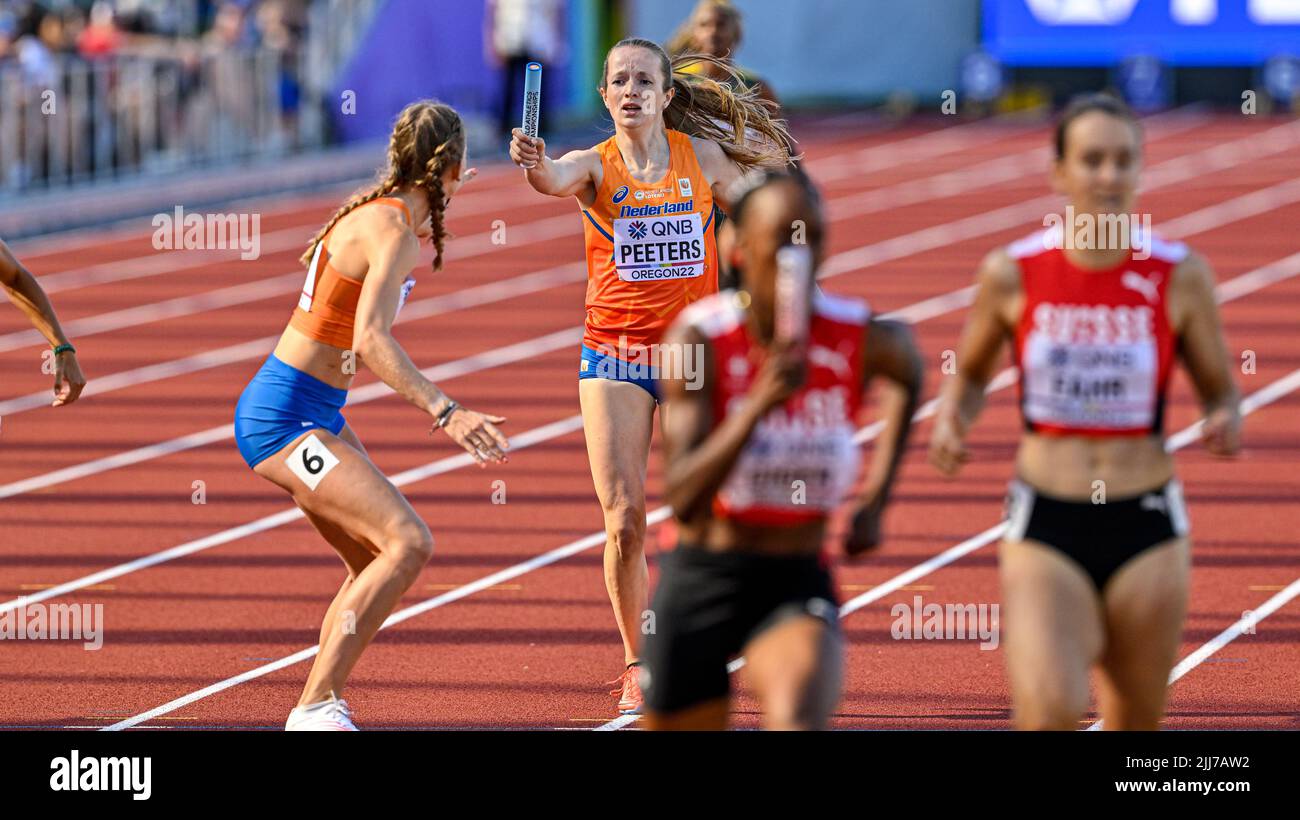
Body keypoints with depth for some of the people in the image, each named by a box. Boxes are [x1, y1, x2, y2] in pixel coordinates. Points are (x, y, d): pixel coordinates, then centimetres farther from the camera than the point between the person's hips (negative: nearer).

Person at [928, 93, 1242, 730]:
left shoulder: (1180, 276, -3)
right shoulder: (1011, 274, -3)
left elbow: (1220, 392, 8)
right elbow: (970, 375, 14)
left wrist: (1225, 422, -14)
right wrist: (951, 422, -7)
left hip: (1147, 531, 1)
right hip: (1044, 531, -1)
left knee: (1136, 726, 10)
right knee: (1050, 710, -21)